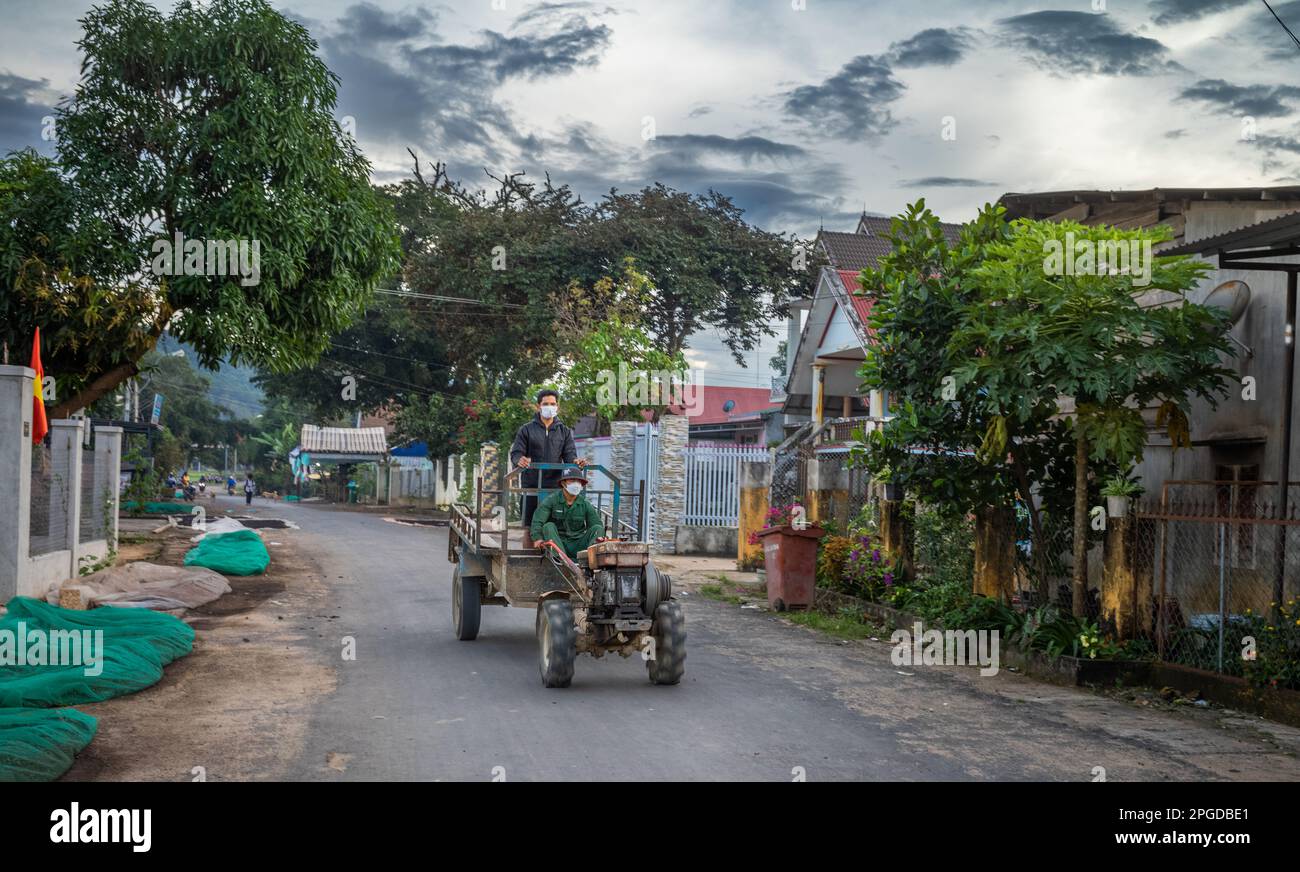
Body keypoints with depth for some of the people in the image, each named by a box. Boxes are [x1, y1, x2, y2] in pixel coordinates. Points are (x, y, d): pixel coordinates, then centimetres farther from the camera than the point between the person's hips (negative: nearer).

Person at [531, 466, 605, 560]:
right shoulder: (552, 500, -3)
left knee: (596, 528, -15)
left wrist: (600, 537, -21)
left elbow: (598, 523, 1)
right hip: (558, 543, -2)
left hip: (577, 545, 2)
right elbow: (537, 521, -14)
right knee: (549, 526, -26)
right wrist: (538, 538, -30)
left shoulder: (585, 504, 6)